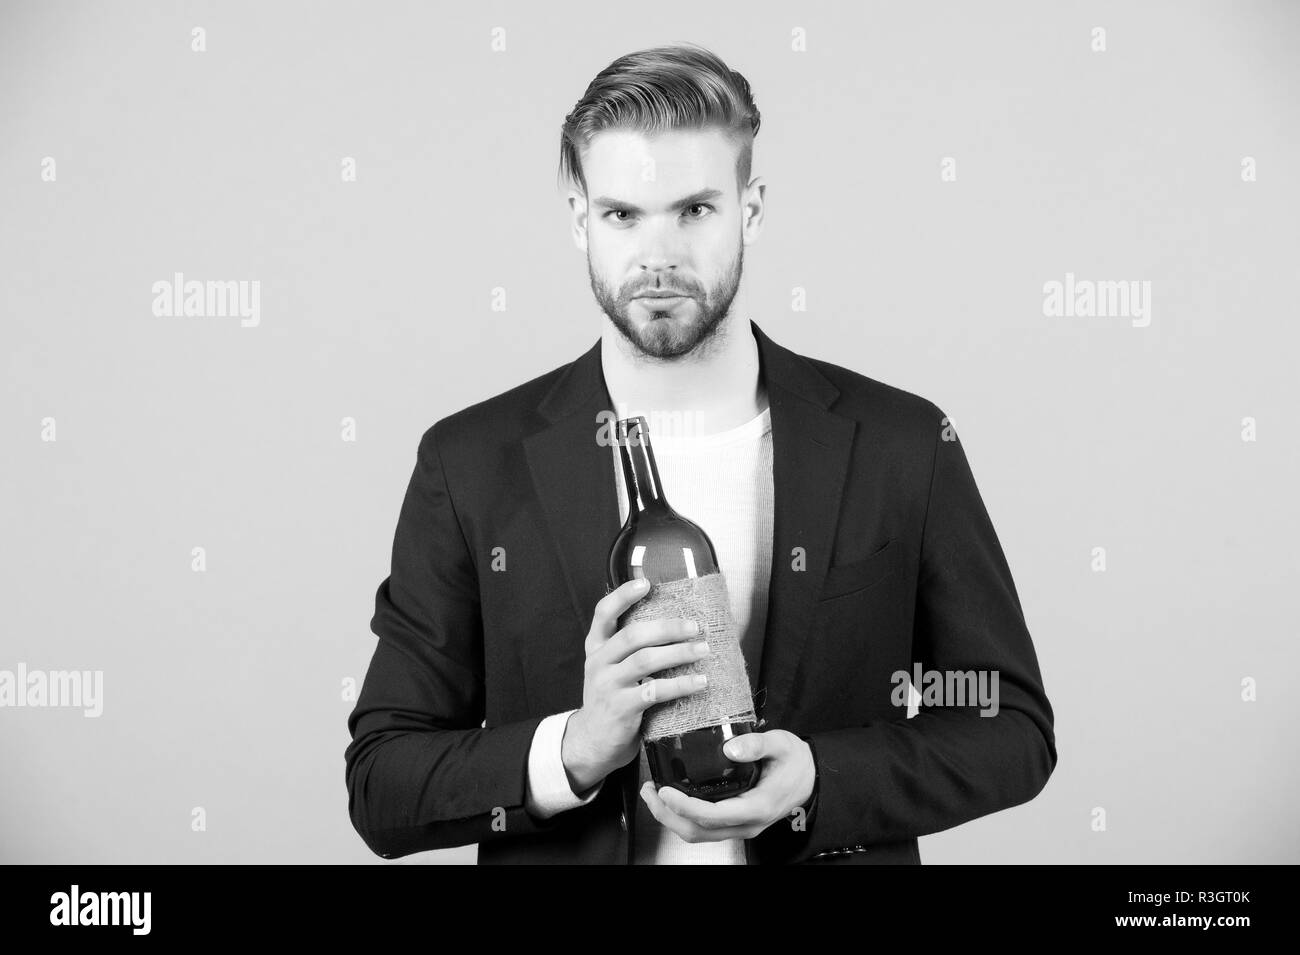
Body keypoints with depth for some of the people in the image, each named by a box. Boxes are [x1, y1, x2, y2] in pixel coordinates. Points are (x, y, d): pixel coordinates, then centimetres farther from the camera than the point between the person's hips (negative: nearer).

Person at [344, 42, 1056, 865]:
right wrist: (575, 748, -25)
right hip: (565, 844, 0)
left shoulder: (903, 445, -10)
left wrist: (820, 781, -20)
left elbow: (1012, 727, -3)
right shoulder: (472, 463, -10)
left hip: (818, 845, 0)